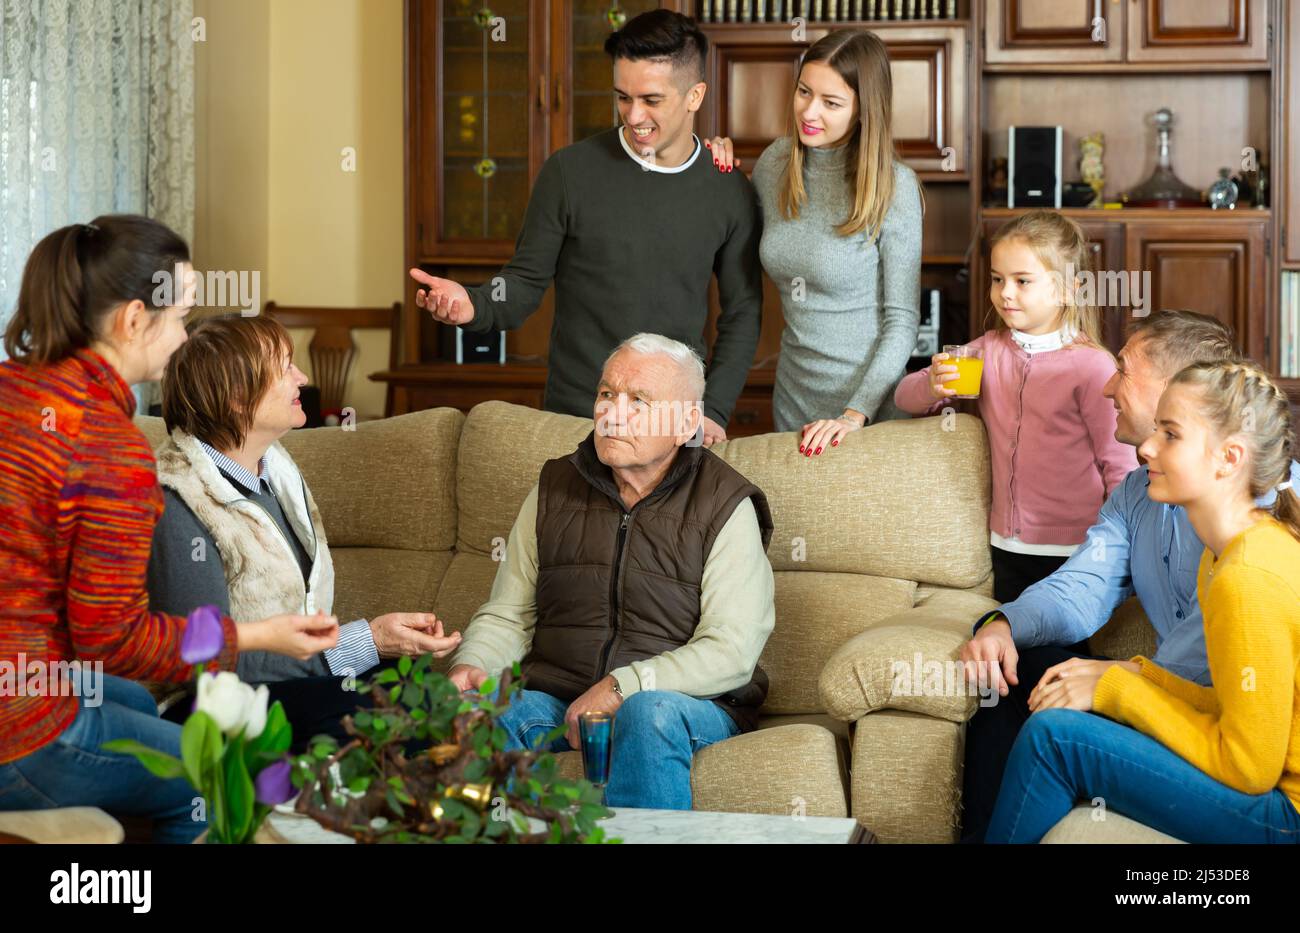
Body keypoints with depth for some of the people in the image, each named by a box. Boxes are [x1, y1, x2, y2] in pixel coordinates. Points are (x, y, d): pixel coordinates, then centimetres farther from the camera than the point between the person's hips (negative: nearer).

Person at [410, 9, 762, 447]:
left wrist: (714, 410, -3)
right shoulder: (568, 172, -6)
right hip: (573, 417, -1)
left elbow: (742, 312, 6)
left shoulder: (732, 193, 0)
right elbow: (527, 281, 0)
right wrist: (473, 305, -21)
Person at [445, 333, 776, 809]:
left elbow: (731, 651, -12)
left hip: (689, 702, -3)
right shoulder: (555, 489, 12)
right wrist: (471, 666, -8)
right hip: (556, 700, 3)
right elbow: (507, 615, 15)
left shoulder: (724, 506, -2)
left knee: (650, 712, -37)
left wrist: (623, 688, -22)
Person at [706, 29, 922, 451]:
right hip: (792, 398, 5)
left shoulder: (893, 186, -15)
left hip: (868, 402, -5)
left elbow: (902, 320, -12)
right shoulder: (776, 162, -1)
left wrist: (856, 413, -21)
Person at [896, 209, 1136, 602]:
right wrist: (932, 386, -14)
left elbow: (1118, 465, -6)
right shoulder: (989, 350, 4)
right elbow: (905, 396, 8)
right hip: (1007, 548, 5)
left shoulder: (1091, 365, -12)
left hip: (1075, 554, -5)